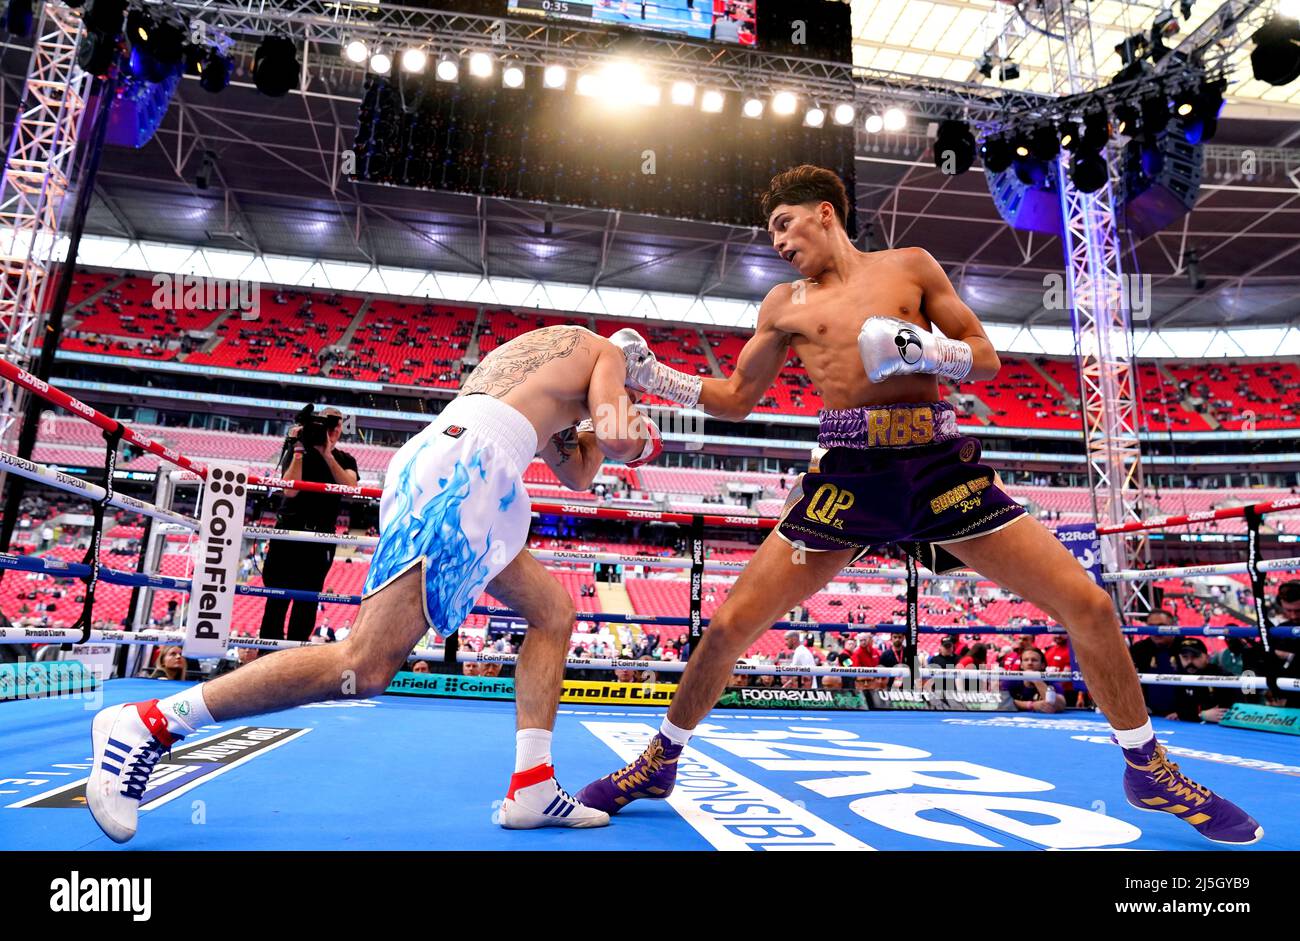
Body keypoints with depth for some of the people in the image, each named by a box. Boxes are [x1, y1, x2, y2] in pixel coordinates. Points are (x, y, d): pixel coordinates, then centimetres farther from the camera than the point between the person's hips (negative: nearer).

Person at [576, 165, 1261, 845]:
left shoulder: (909, 267, 12)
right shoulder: (785, 304, 14)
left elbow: (987, 358, 9)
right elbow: (736, 399, 17)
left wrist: (926, 349, -11)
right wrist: (654, 378, 7)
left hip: (938, 465, 1)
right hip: (846, 475, 0)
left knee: (1088, 605, -3)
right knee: (731, 623, -6)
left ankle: (1148, 769, 24)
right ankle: (658, 762, 18)